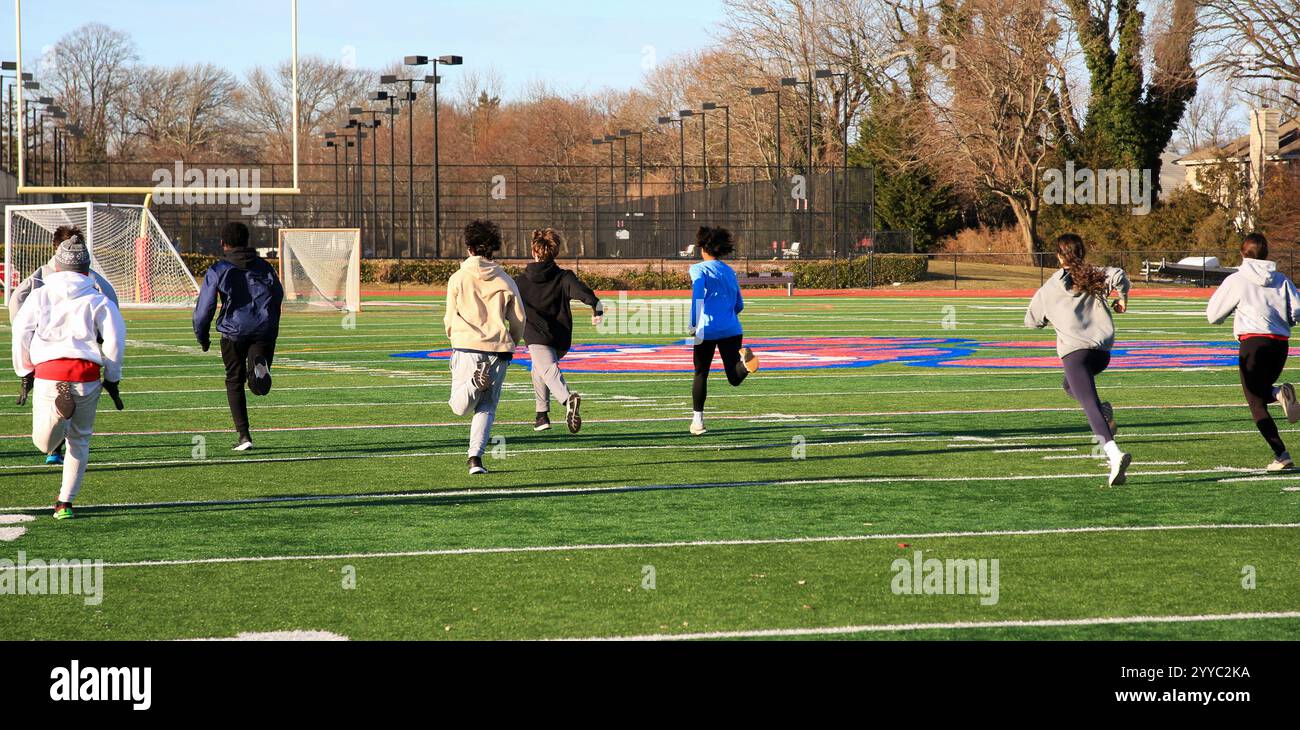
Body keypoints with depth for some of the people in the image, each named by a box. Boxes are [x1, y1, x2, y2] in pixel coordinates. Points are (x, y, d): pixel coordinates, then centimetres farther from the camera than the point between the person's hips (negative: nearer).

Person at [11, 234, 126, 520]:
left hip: (47, 372, 0)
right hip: (86, 373, 0)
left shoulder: (40, 295, 11)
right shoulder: (97, 300, 8)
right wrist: (112, 379, 10)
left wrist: (25, 372, 11)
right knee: (79, 440, 17)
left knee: (44, 443, 5)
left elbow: (21, 331, 2)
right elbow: (115, 338, 0)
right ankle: (65, 503, 13)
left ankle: (59, 414, -27)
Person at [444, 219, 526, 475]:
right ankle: (475, 457, -3)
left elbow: (450, 320, 5)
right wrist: (510, 345, 27)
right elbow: (519, 319, 10)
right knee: (486, 408, 10)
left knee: (460, 407, 3)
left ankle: (475, 381, -28)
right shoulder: (505, 281, 8)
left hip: (467, 347, -2)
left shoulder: (458, 278, 3)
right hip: (499, 349, 2)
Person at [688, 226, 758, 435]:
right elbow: (739, 305, 23)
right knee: (734, 377, 0)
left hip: (707, 330, -3)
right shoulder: (729, 272, 17)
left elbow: (698, 296, -18)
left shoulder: (699, 269, 0)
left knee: (701, 374, 13)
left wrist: (694, 326, -21)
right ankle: (744, 360, -33)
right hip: (732, 330, 3)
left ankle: (697, 420, 13)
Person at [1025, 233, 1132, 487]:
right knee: (1070, 384, 31)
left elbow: (1031, 321, 24)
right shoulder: (1096, 276, 15)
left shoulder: (1048, 290, 15)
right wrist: (1123, 298, 12)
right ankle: (1103, 412, 4)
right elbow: (1118, 276, -7)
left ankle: (1114, 453, -37)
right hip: (1103, 350, 4)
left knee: (1090, 405, -16)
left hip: (1074, 351, -4)